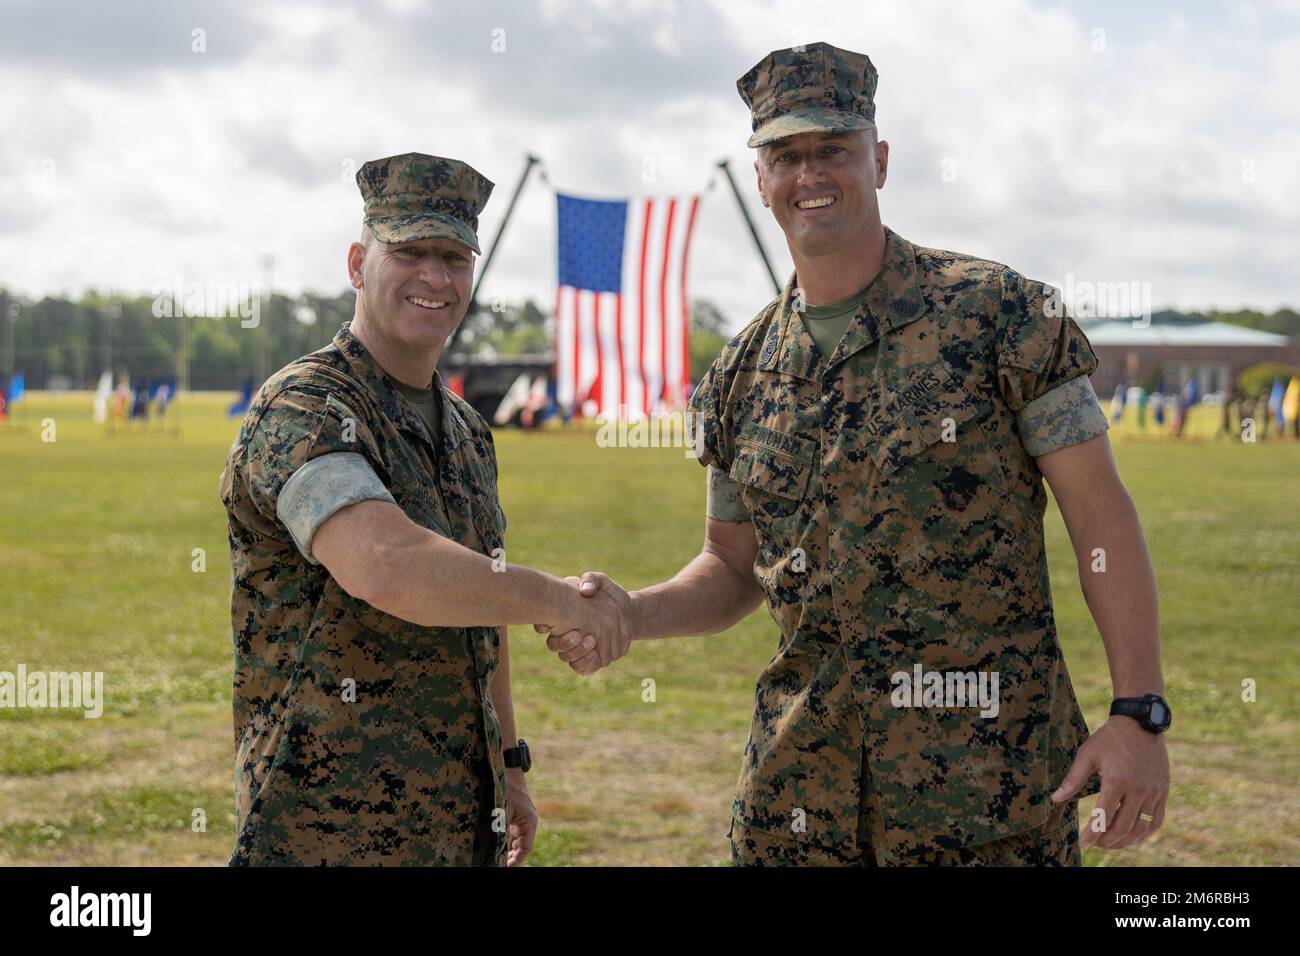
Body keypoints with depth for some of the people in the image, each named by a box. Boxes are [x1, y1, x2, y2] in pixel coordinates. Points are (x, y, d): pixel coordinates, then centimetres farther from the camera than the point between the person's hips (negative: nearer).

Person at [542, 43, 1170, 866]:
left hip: (986, 771, -4)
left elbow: (1100, 514, -6)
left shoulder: (998, 312, -5)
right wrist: (629, 615, -4)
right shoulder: (743, 375, 8)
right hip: (801, 777, 4)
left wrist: (1139, 713, -12)